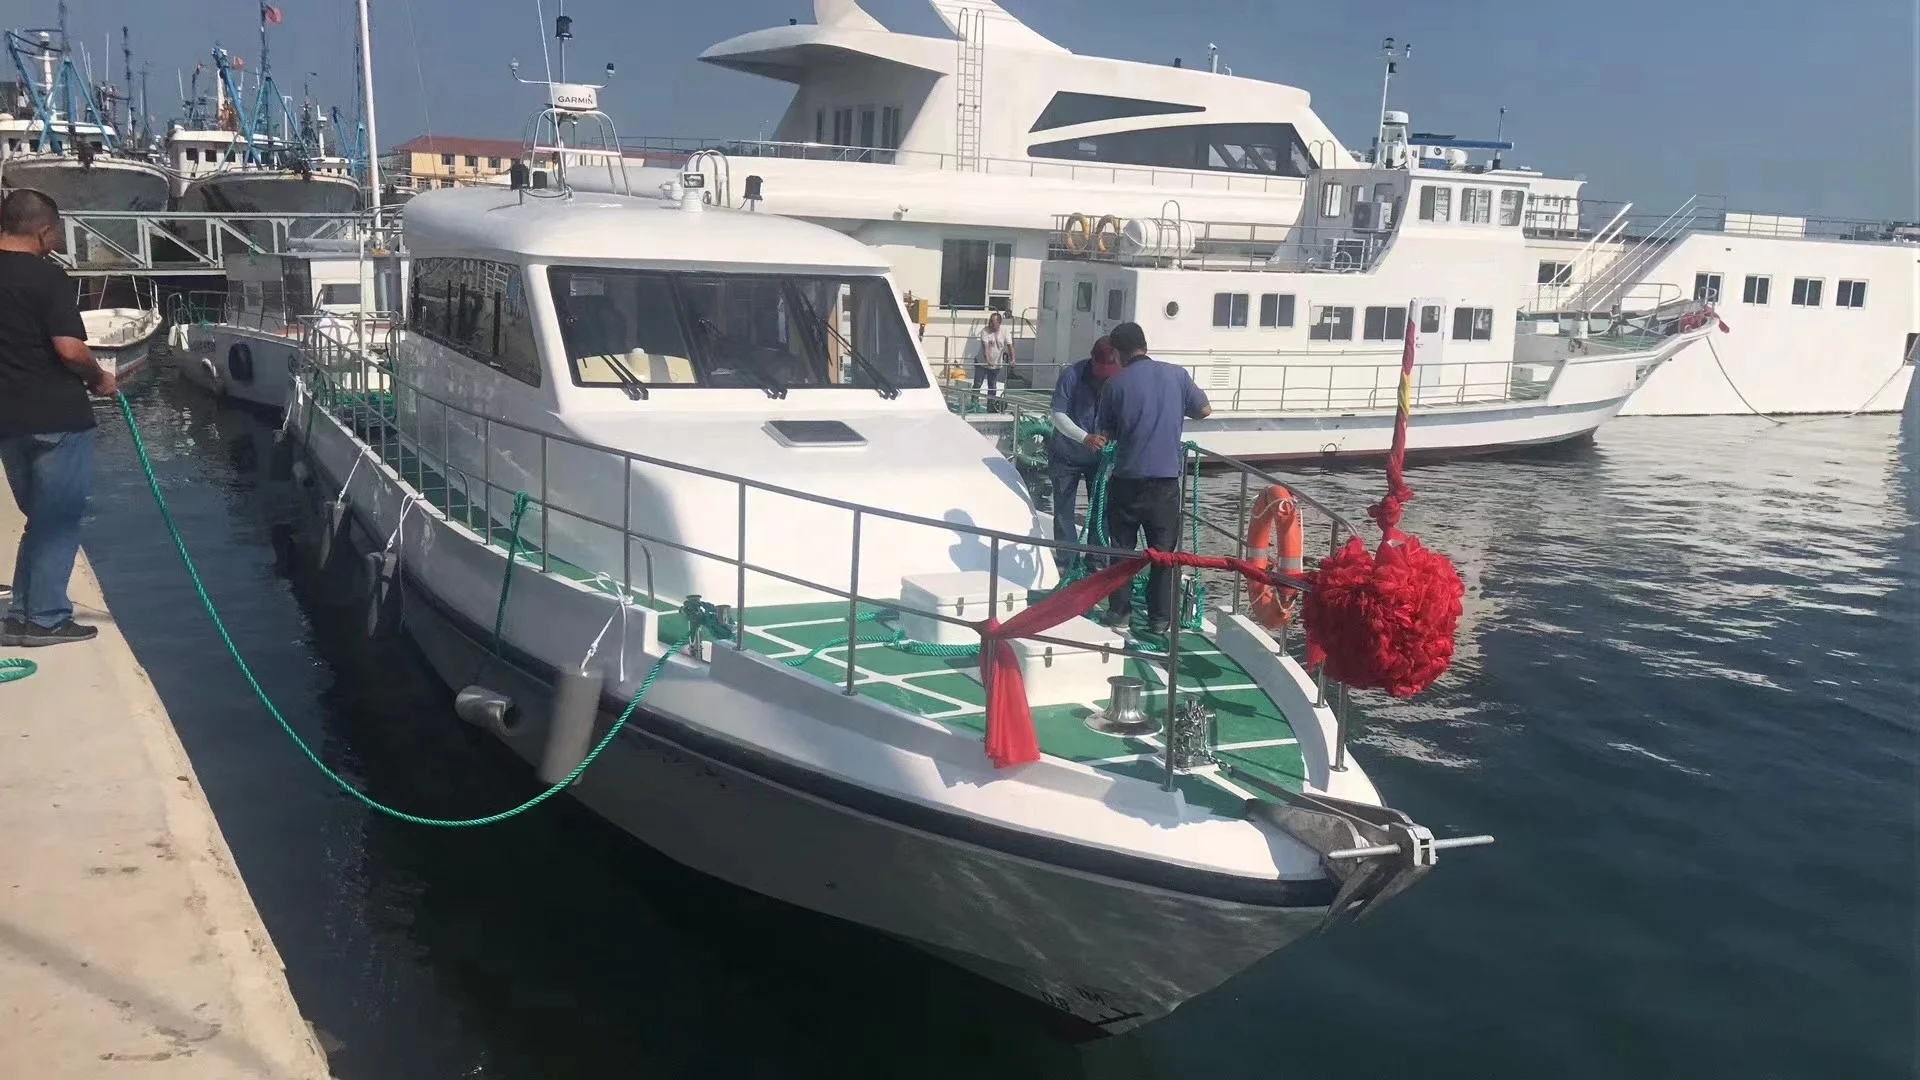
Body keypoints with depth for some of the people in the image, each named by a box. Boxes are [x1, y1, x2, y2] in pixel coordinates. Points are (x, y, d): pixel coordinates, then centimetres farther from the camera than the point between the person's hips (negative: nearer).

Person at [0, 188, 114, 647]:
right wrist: (99, 379, -3)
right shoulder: (47, 277, -14)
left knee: (41, 518, 19)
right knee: (59, 521, 4)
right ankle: (46, 619, 7)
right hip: (56, 418, -7)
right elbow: (70, 348, -22)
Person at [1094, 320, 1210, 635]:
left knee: (1121, 547, 13)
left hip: (1127, 479, -1)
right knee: (1163, 550, 9)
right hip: (1165, 480, 1)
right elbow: (1204, 410, 13)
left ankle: (1119, 612, 19)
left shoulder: (1115, 384, -6)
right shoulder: (1177, 375, -1)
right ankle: (1160, 618, 12)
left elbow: (1106, 432, 4)